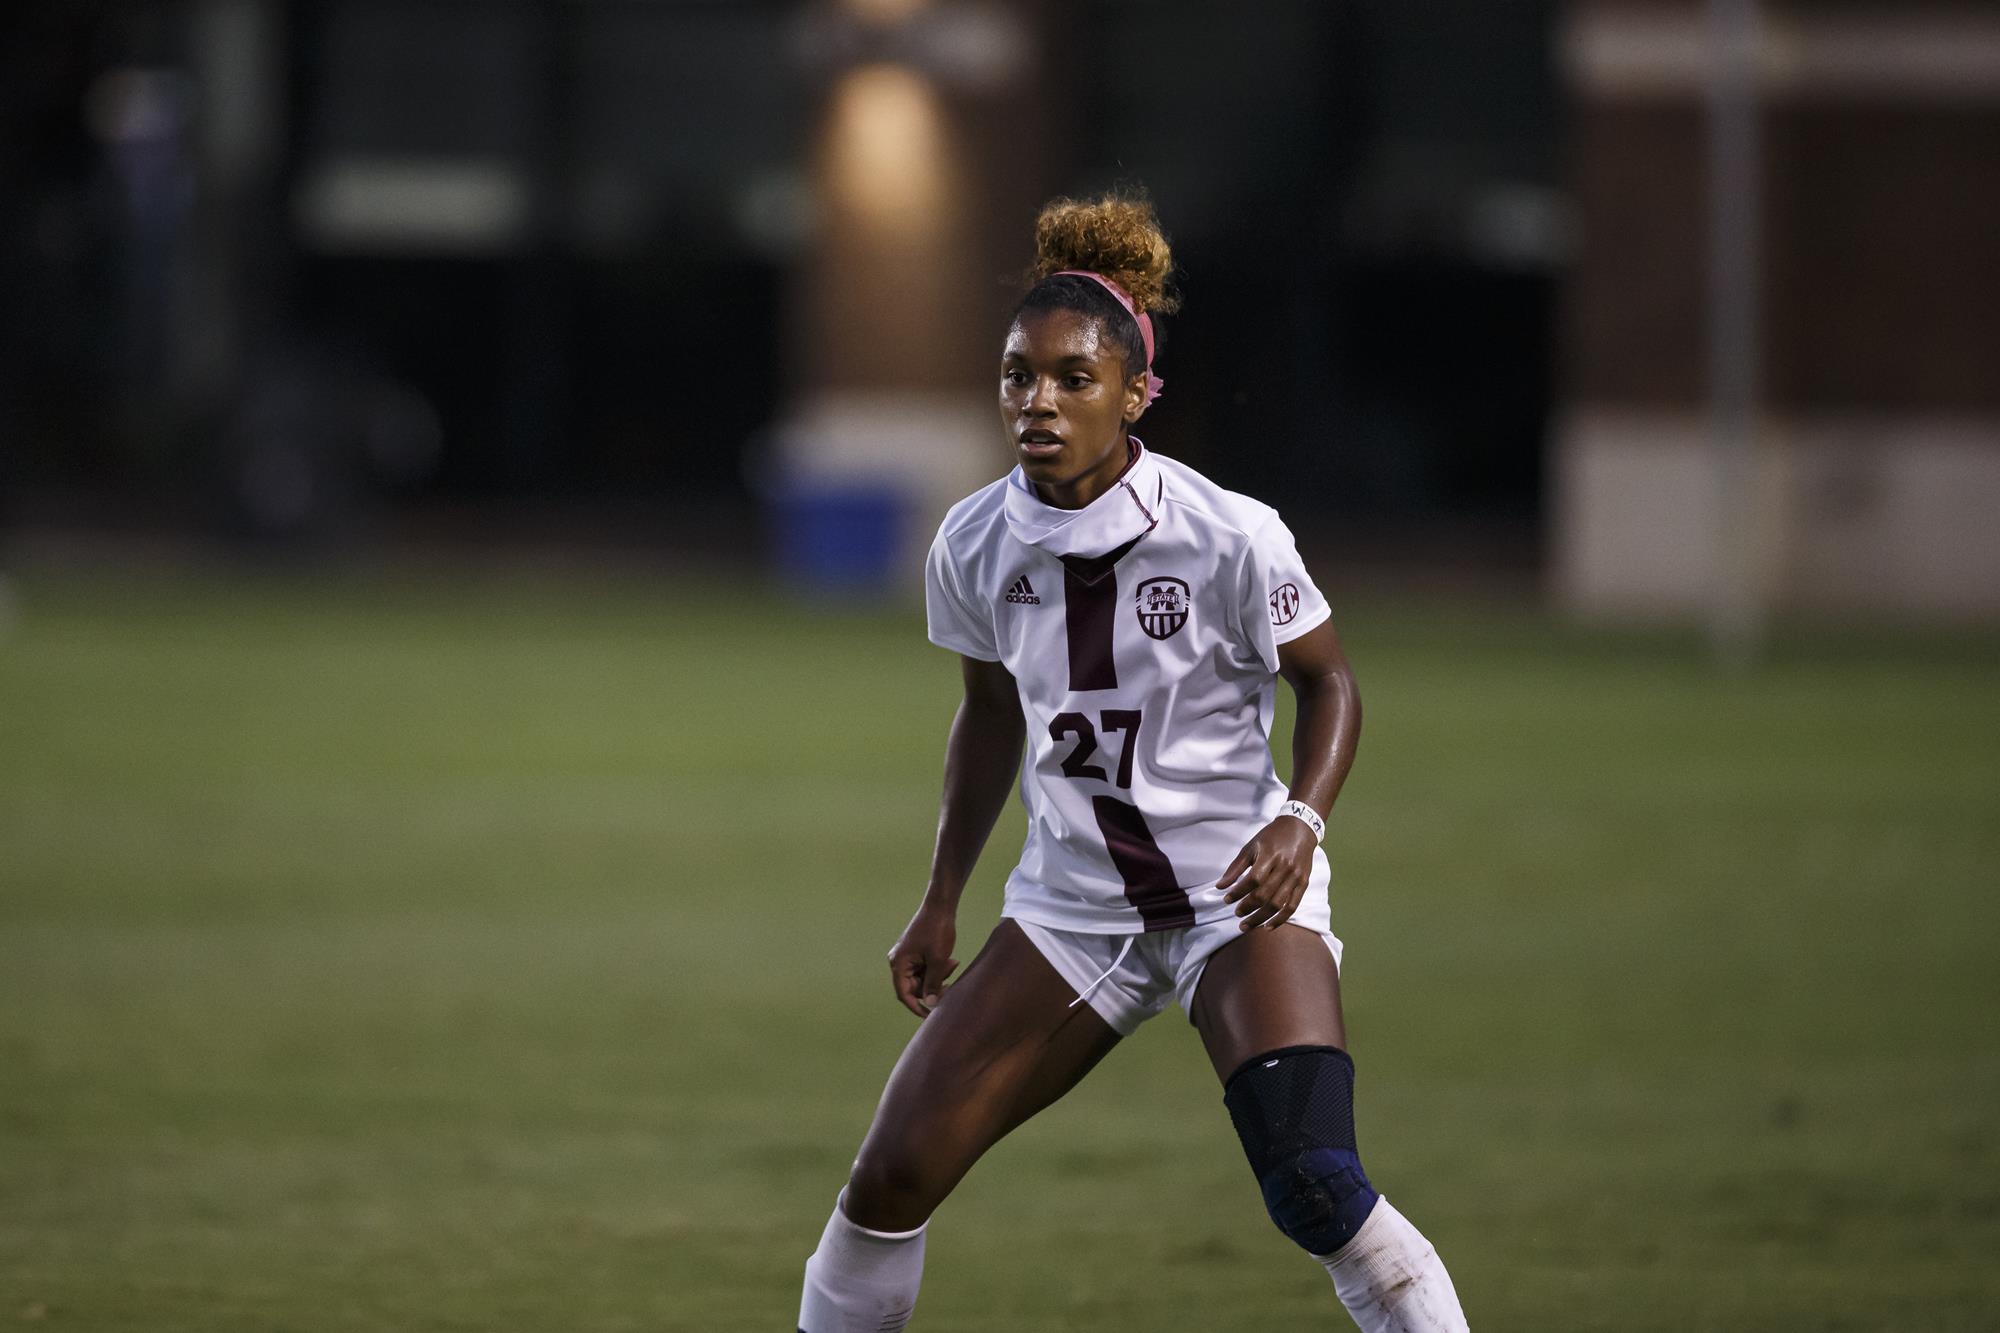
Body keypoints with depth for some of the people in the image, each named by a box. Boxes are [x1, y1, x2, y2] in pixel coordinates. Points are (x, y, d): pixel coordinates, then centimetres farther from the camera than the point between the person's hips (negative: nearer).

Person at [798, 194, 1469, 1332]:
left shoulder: (1227, 537, -17)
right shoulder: (974, 546, -4)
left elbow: (1329, 682, -2)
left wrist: (1301, 821, -19)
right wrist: (944, 898, 15)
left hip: (1241, 894, -4)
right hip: (1075, 903, 4)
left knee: (1313, 1186, -25)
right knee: (894, 1176, -5)